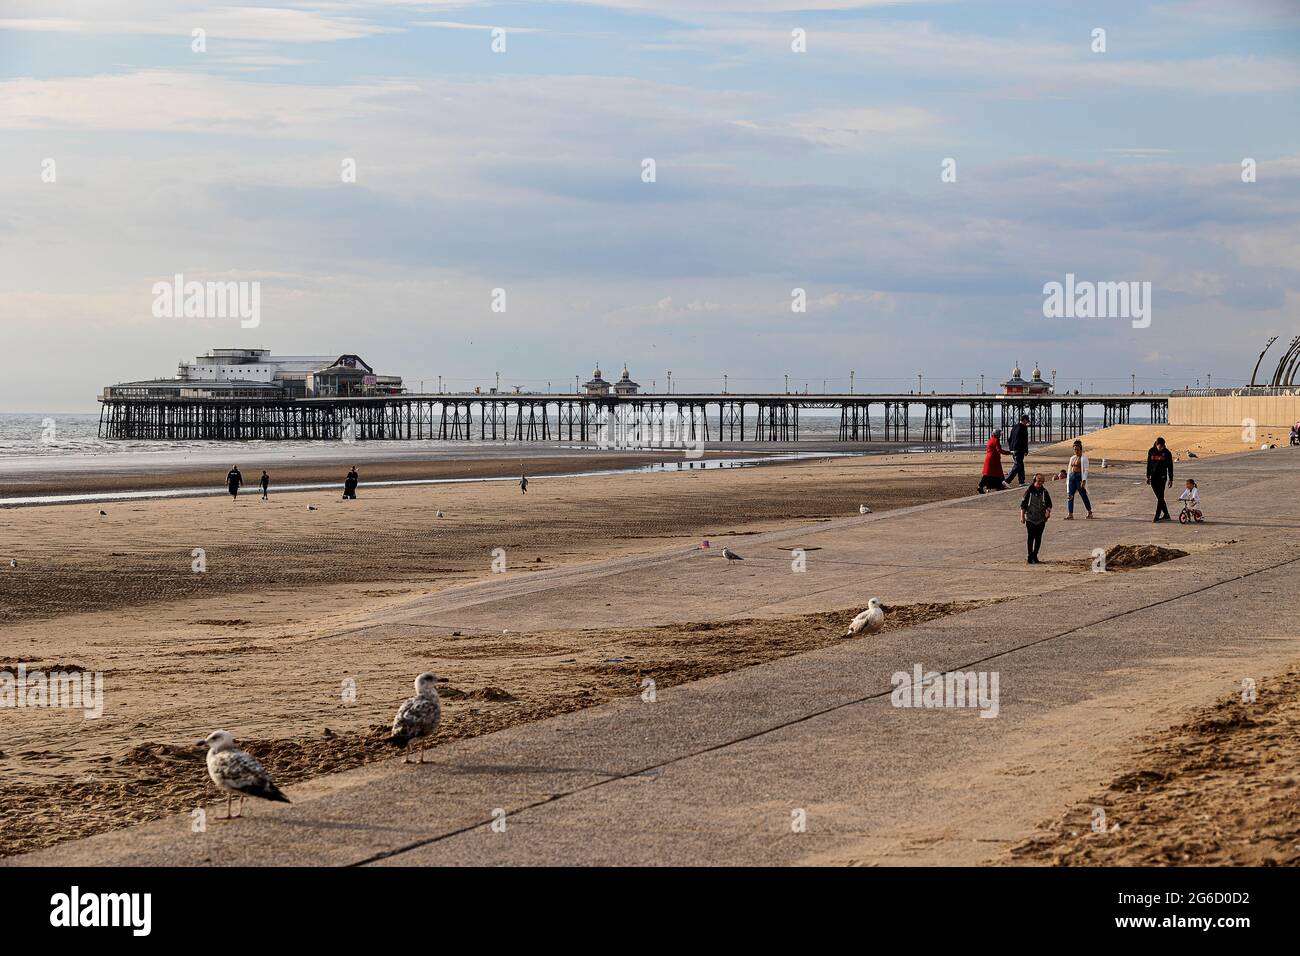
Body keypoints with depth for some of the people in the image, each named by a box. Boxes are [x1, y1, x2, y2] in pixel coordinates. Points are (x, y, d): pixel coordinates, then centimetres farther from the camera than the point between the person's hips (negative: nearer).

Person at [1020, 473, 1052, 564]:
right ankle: (1030, 557, 0)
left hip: (1041, 519, 2)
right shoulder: (1029, 491, -2)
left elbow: (1049, 503, 10)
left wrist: (1048, 511, -10)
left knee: (1038, 538, 4)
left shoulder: (1044, 492, 4)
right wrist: (1022, 516, -3)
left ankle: (1034, 556, 13)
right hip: (1030, 518, -2)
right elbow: (1023, 504, 1)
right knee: (1030, 537, -4)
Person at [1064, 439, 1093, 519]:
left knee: (1083, 495, 2)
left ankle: (1090, 512, 18)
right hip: (1072, 477, 6)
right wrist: (1067, 481, 16)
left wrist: (1084, 480, -18)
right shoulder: (1072, 458, 16)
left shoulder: (1084, 458, -4)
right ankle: (1070, 514, -6)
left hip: (1079, 477, -6)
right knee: (1070, 496, -4)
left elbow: (1086, 470, -10)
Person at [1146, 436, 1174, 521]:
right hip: (1153, 477, 3)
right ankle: (1166, 514, 18)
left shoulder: (1167, 453, -4)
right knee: (1159, 497, 8)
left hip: (1162, 477, -3)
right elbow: (1148, 464, 11)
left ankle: (1157, 516, -6)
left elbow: (1170, 467, 0)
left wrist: (1171, 479, -1)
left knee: (1160, 497, -8)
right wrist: (1148, 477, 11)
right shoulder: (1151, 451, 2)